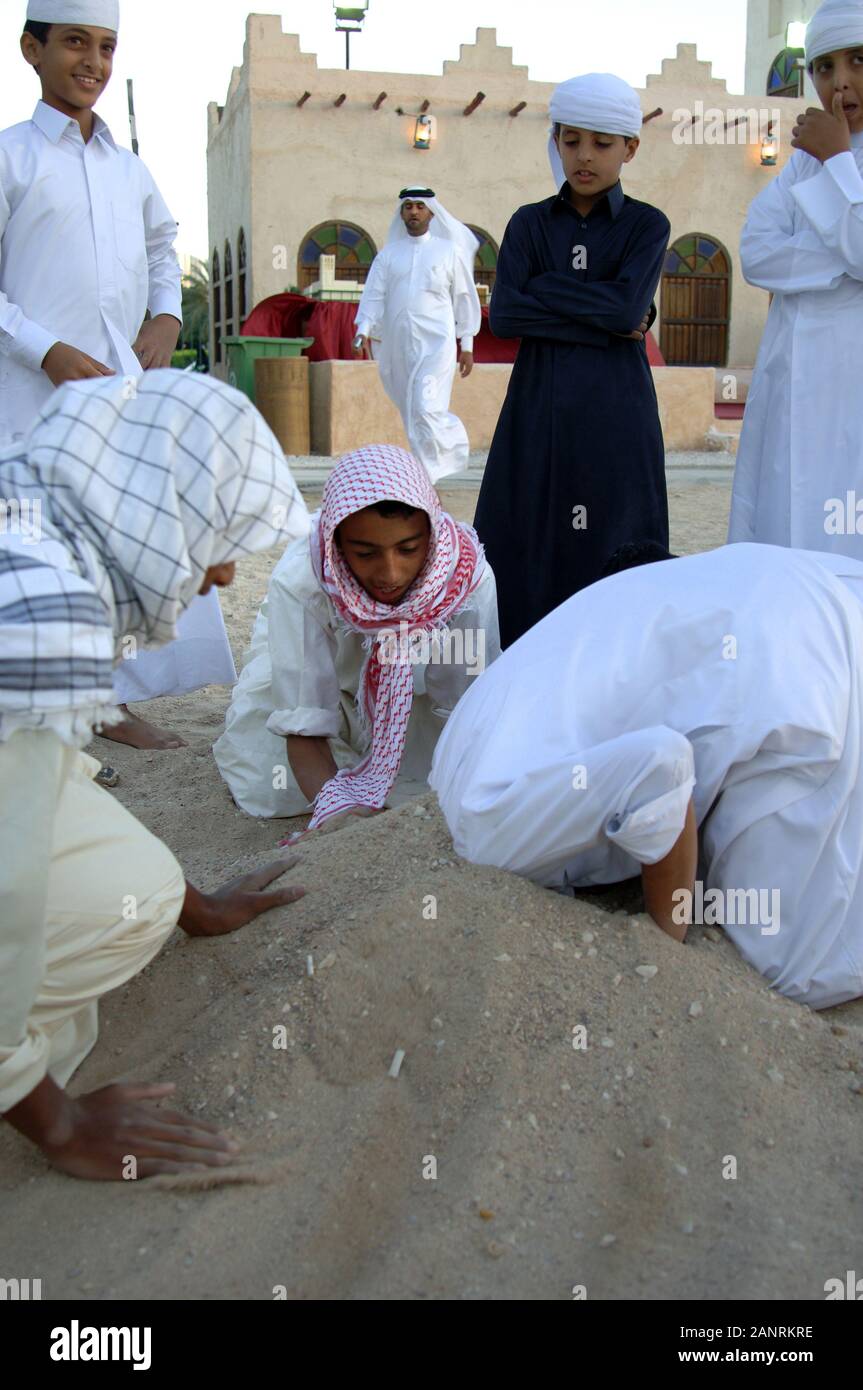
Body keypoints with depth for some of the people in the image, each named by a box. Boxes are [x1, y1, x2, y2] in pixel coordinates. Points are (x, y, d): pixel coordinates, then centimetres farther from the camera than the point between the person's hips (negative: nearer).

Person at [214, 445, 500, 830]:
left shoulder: (469, 578, -35)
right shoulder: (297, 581, -37)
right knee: (269, 786, -16)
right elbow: (303, 725, -34)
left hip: (413, 691, 1)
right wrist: (334, 806, -53)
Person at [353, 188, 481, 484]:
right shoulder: (388, 254, 13)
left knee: (426, 410, -17)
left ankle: (426, 480, -11)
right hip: (397, 346, 4)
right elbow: (373, 295, 7)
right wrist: (364, 331, -9)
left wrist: (467, 345, 6)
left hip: (436, 344, -4)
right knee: (411, 412, 9)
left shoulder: (449, 251, 8)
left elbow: (465, 299, 10)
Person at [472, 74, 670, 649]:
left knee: (612, 549, -1)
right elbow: (503, 316, -5)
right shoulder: (530, 223, 9)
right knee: (531, 547, 2)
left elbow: (627, 304, -12)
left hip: (615, 412, -1)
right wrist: (606, 323, -9)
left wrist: (543, 288, -6)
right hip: (539, 408, 2)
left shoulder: (648, 225, 5)